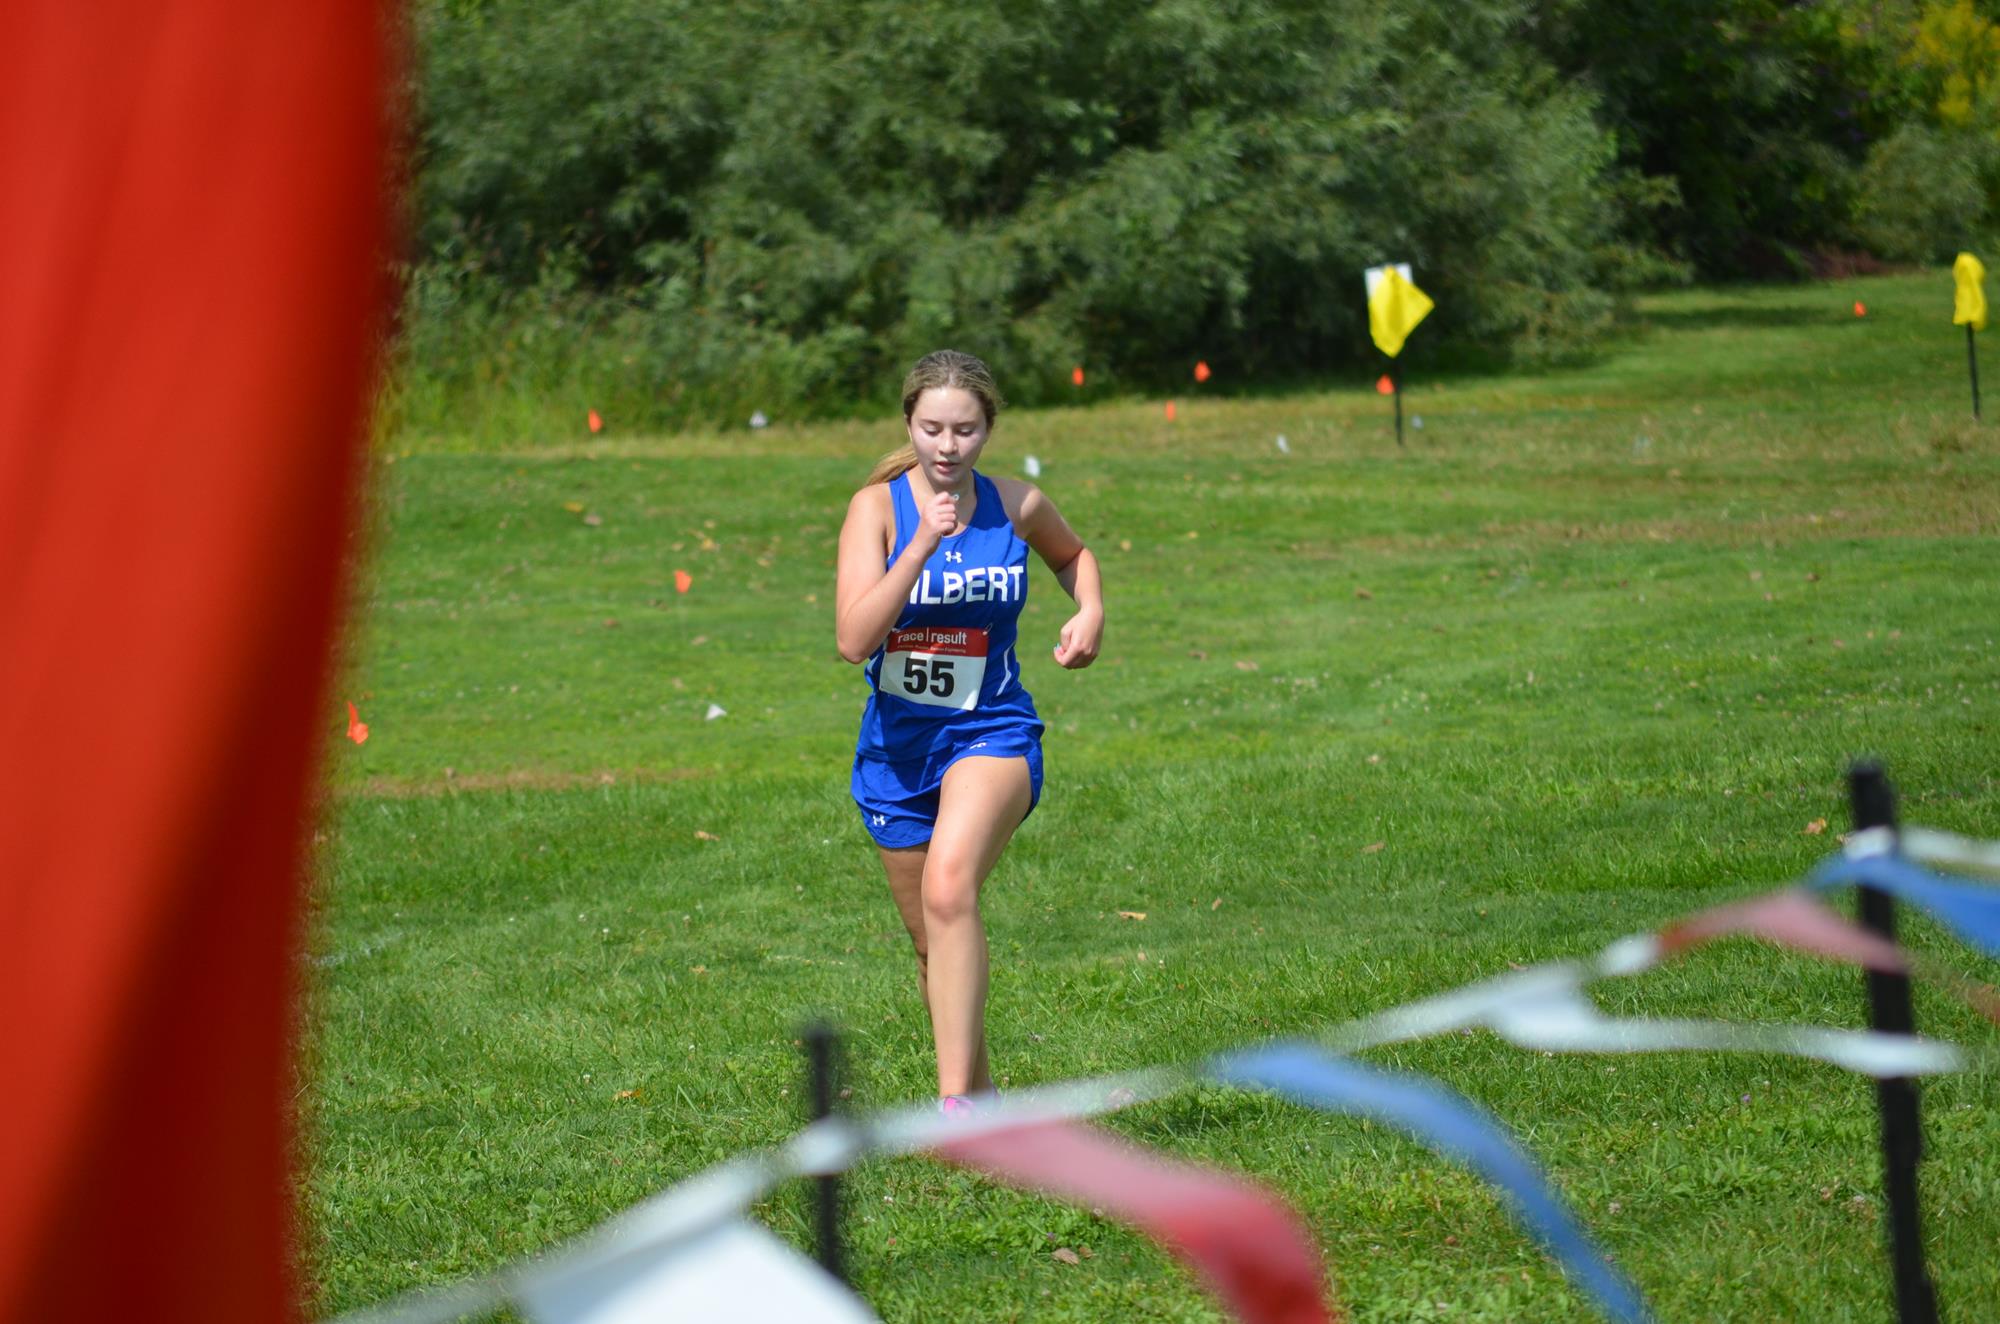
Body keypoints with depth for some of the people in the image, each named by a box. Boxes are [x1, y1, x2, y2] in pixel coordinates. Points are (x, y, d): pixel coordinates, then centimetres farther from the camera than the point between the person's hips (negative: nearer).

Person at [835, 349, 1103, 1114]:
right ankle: (981, 1092, 37)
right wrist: (923, 545, -28)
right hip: (898, 747, 2)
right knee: (932, 944, 14)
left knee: (949, 887, -29)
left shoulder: (1017, 505, -3)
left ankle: (956, 1102, -34)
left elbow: (1073, 554, 22)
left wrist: (1090, 612, 2)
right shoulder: (878, 507, -9)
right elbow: (854, 640, -22)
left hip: (992, 733, -2)